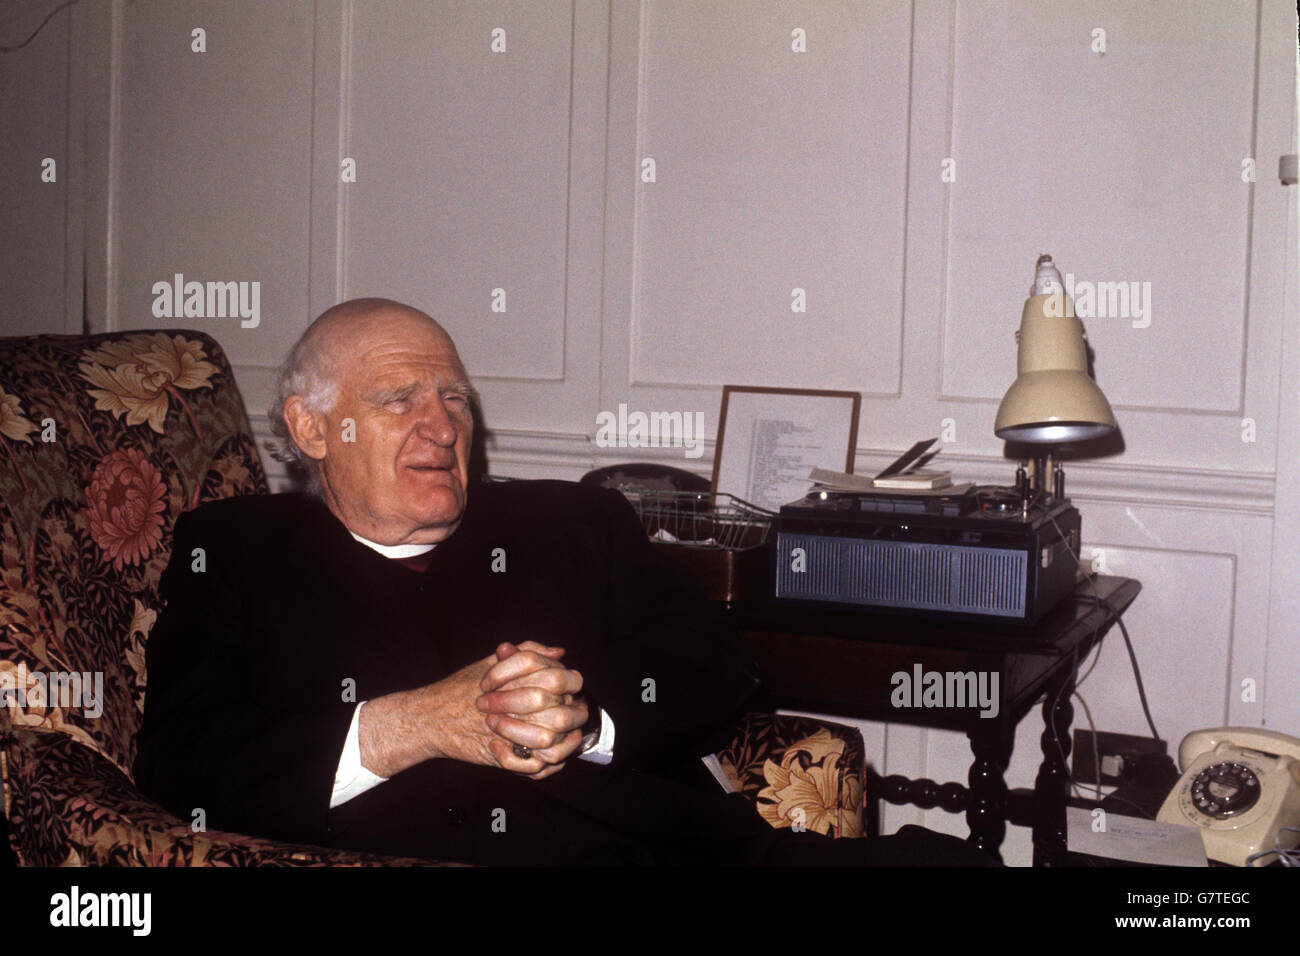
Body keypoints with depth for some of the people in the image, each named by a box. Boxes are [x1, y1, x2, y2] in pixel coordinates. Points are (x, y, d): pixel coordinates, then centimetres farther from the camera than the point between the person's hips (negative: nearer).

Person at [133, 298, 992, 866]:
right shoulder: (233, 551, 16)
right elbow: (181, 765, 2)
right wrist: (417, 726, -8)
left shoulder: (578, 523, 23)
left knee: (935, 857, -22)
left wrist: (588, 722, -9)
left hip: (664, 842, 3)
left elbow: (722, 680, 12)